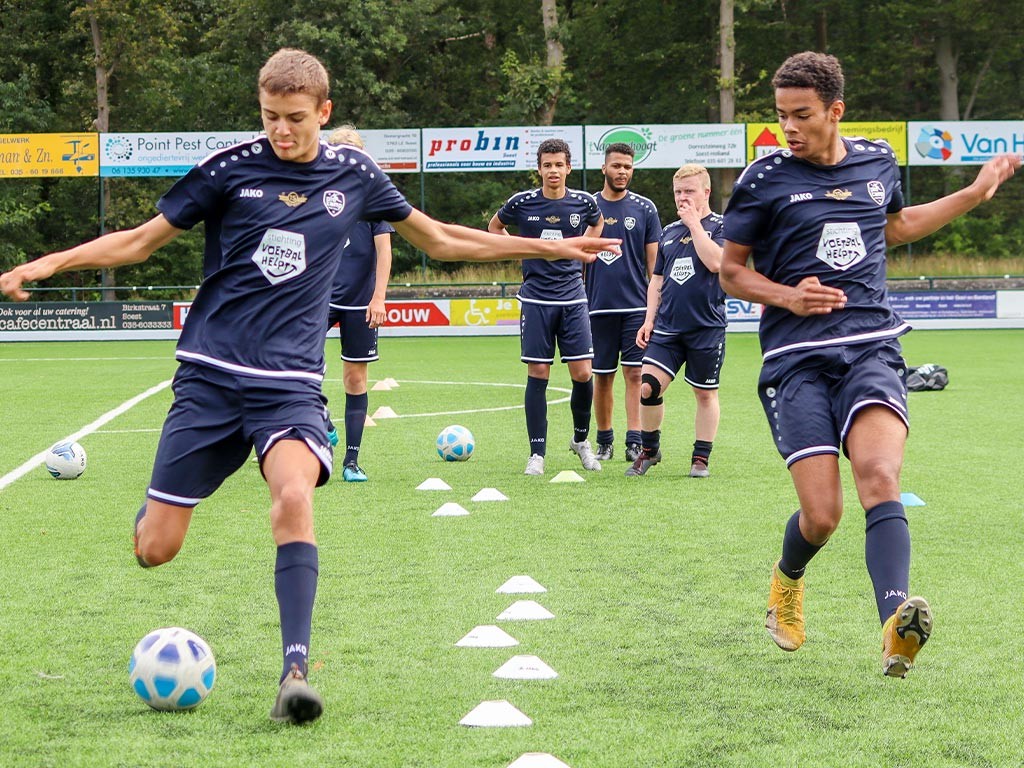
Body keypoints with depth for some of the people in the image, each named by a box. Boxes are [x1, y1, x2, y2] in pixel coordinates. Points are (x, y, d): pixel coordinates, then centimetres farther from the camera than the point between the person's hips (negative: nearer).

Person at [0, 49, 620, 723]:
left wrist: (548, 247, 20)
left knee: (295, 497, -30)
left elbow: (440, 240, 19)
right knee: (155, 548, -4)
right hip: (211, 372, 0)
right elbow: (141, 240, 6)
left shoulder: (354, 175, 5)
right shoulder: (230, 168, -1)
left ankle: (296, 673, -30)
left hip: (290, 380, 0)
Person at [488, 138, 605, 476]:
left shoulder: (584, 202, 0)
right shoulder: (522, 203, -3)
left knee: (583, 374, -4)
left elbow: (598, 222, 24)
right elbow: (494, 226, 17)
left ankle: (581, 439, 20)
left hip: (572, 298, 1)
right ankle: (537, 454, 3)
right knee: (538, 374, -3)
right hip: (535, 299, -1)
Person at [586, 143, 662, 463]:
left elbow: (654, 262, 6)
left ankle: (635, 441, -7)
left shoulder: (644, 208, 5)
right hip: (598, 305, 1)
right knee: (602, 376, 6)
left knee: (635, 373, -6)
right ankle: (604, 441, 17)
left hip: (636, 305, -1)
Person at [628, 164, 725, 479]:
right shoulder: (669, 231, 15)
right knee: (648, 385, -8)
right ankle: (649, 449, 9)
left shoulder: (720, 226, -2)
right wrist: (649, 319, 12)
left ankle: (701, 458, 16)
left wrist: (694, 223, -15)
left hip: (706, 327, -4)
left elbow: (715, 261, -21)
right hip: (667, 326, 4)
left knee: (705, 393, 5)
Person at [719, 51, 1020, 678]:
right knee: (822, 514, -9)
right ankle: (787, 581, 27)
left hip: (871, 347, 2)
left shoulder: (878, 161, 11)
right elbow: (731, 270, 8)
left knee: (880, 477, -24)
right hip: (797, 359, -2)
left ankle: (896, 627, -39)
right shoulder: (765, 179, 0)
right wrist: (787, 296, -10)